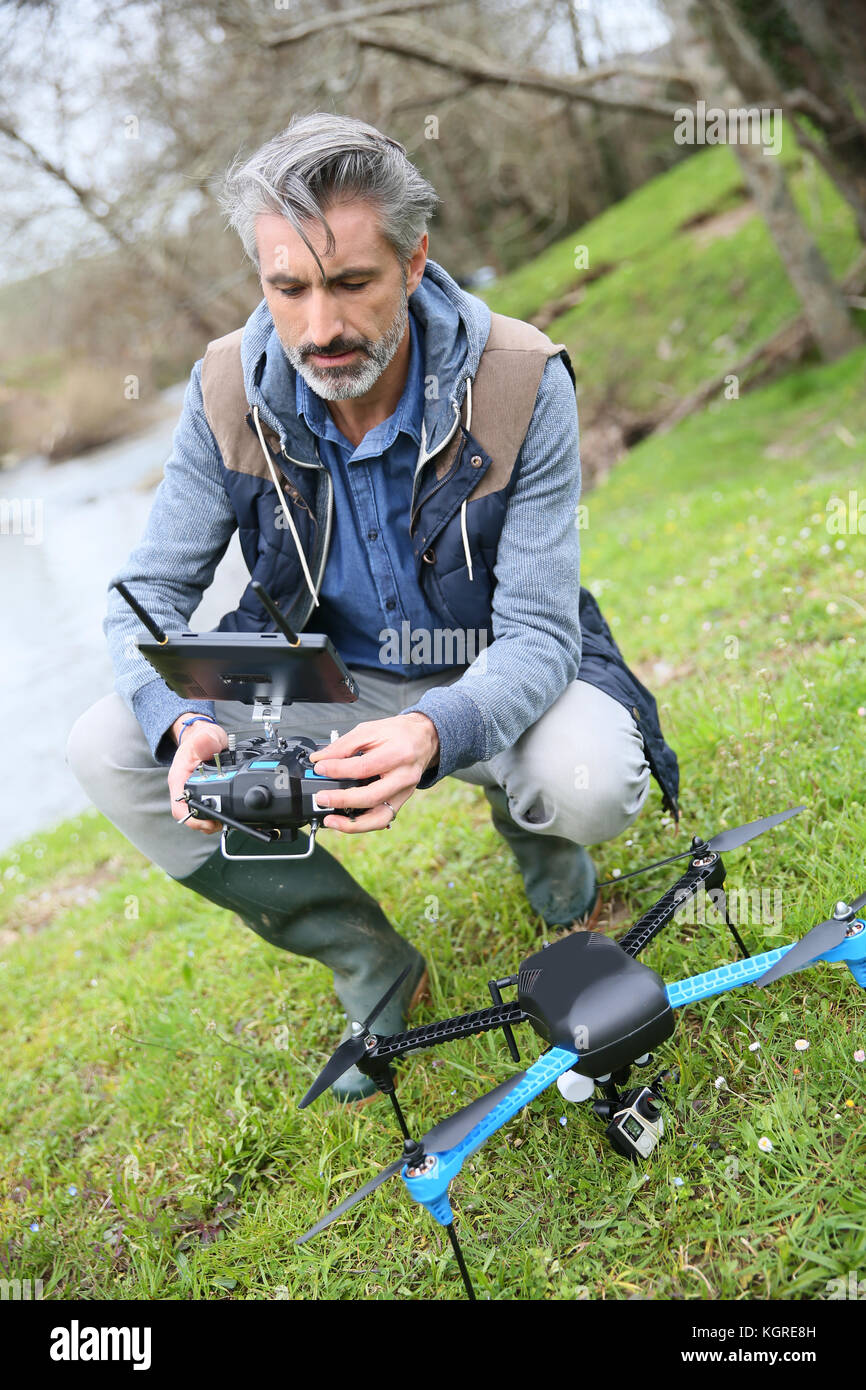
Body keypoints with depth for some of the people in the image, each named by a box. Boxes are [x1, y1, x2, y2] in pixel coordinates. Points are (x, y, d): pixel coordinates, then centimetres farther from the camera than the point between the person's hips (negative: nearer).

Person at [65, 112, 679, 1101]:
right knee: (105, 750, -17)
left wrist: (435, 733, -46)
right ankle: (370, 964, -2)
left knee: (593, 785, -36)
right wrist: (186, 725, -32)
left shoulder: (520, 383, -22)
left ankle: (529, 825, 8)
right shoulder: (229, 392, -14)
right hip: (324, 683, 3)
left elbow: (538, 632, -24)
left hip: (491, 678, -3)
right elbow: (148, 593, -9)